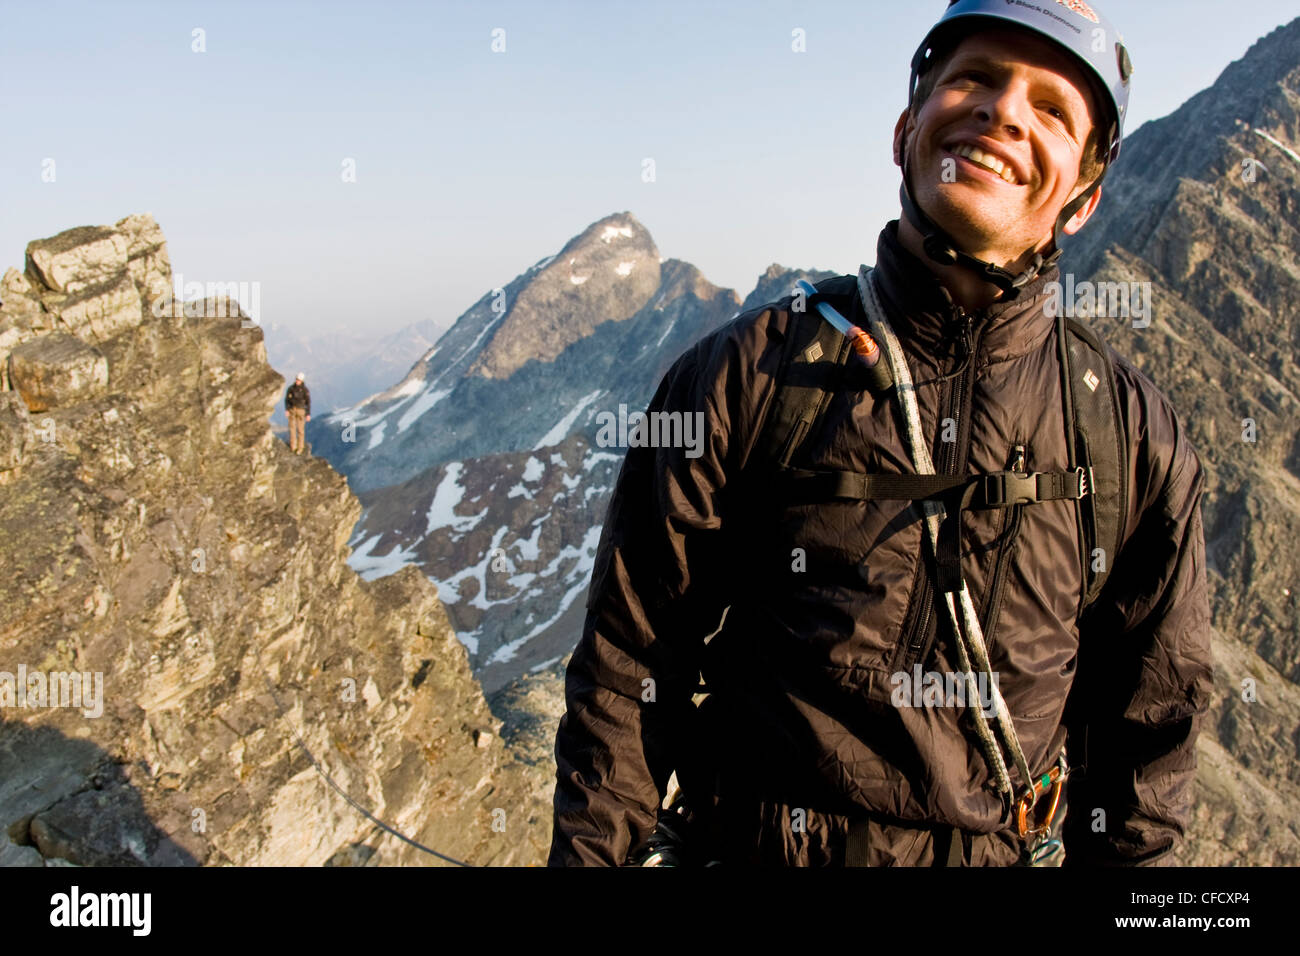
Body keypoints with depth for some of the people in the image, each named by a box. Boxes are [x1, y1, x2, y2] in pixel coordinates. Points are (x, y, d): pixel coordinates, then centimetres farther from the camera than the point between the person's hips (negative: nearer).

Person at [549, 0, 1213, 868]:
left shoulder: (1136, 438, -7)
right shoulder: (746, 374, -13)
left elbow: (1149, 729, 2)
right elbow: (630, 672, -8)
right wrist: (590, 853, -8)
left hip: (1011, 850, 2)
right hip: (749, 846, -1)